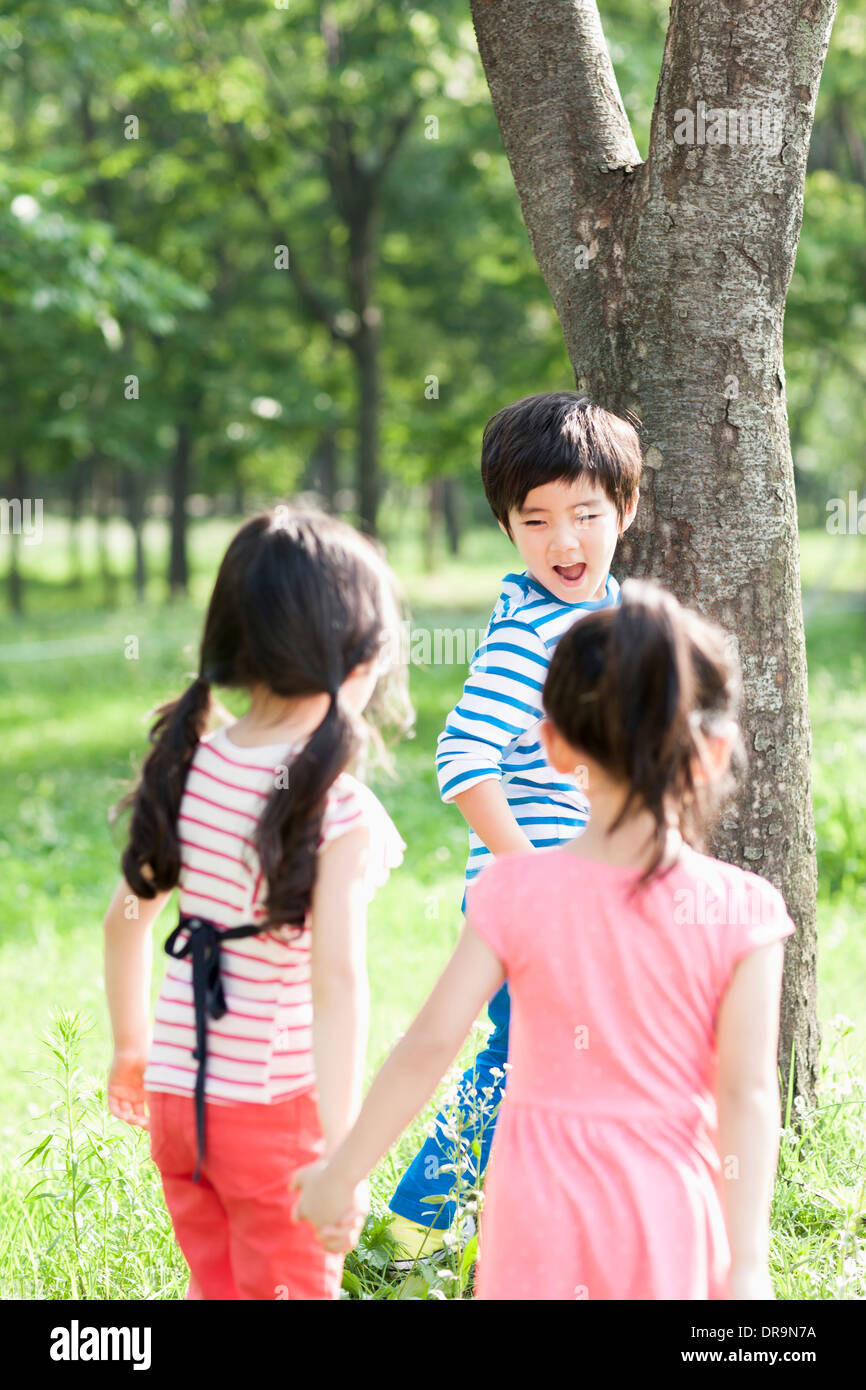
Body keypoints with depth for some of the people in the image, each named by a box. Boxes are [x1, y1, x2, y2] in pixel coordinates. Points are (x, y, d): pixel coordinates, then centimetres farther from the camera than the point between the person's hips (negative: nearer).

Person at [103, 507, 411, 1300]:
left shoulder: (188, 767, -1)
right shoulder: (340, 814, -20)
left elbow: (126, 918, 9)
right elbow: (336, 978, -28)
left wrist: (133, 1046, 23)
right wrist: (341, 1145, -27)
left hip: (176, 1093, 6)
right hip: (277, 1108, -6)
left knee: (218, 1289, 21)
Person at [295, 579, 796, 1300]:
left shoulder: (519, 892, -9)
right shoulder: (742, 910, -10)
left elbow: (428, 1046, -9)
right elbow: (749, 1093, -12)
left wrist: (341, 1174, 2)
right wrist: (746, 1263, -9)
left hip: (544, 1219, 0)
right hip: (671, 1214, 0)